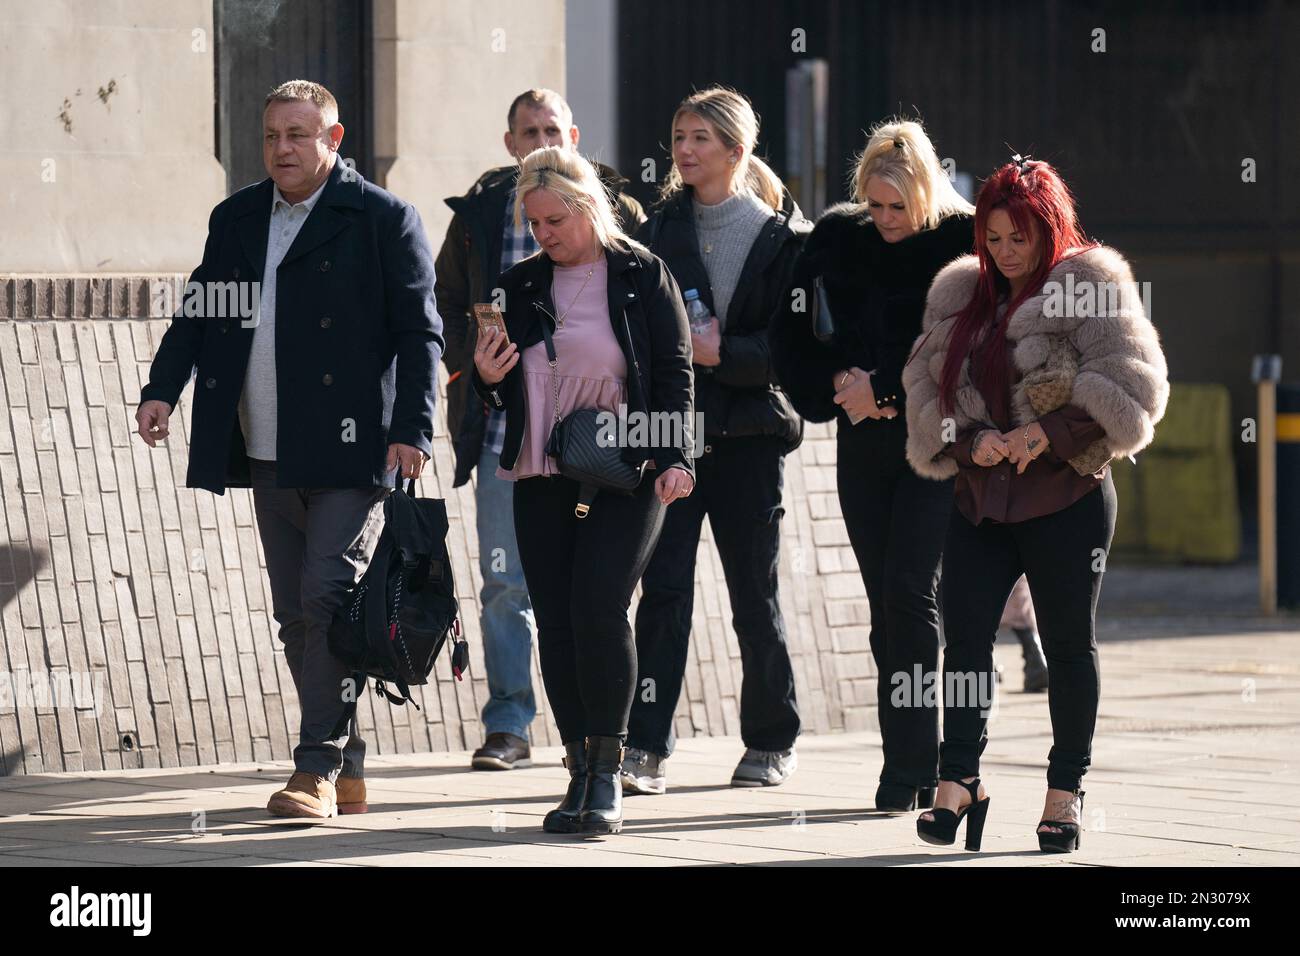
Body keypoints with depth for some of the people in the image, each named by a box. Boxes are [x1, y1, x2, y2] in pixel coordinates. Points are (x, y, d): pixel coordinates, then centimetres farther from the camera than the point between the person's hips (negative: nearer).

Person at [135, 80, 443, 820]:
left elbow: (419, 333, -5)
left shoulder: (384, 220, -2)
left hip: (352, 453, -6)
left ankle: (318, 769, -11)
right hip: (270, 456, 6)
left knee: (328, 599, -14)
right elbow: (198, 312, 14)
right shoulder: (236, 220, 15)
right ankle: (348, 773, 16)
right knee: (297, 617, 8)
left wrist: (413, 431, -14)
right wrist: (163, 388, -3)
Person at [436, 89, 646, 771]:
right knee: (506, 580, -1)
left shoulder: (614, 210, 2)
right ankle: (508, 726, 4)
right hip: (505, 423, 1)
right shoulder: (480, 214, 7)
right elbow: (445, 300, 19)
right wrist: (468, 367, 4)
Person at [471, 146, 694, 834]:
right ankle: (580, 775, 7)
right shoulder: (521, 285, 12)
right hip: (541, 480, 5)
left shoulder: (642, 275, 1)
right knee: (556, 622, 1)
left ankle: (607, 775, -8)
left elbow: (675, 371, -2)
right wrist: (488, 379, -4)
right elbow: (500, 392, 19)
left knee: (598, 608, -16)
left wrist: (674, 458, -11)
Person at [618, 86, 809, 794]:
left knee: (753, 591, 5)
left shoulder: (783, 236, 0)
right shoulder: (661, 228, 11)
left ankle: (770, 742, 20)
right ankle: (645, 748, -10)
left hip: (748, 432, -2)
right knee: (663, 587, -7)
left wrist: (724, 353, -16)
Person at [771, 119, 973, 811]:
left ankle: (910, 770, -13)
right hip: (863, 443, 5)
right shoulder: (837, 236, 5)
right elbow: (791, 331, 10)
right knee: (886, 600, 5)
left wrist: (883, 390, -13)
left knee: (909, 591, -14)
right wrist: (835, 384, -5)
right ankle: (909, 767, 10)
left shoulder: (964, 243, -7)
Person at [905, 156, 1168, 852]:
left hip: (1066, 499, -5)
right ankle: (958, 781, 4)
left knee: (1069, 644, 3)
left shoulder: (1091, 289, -5)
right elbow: (928, 384, 11)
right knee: (965, 637, -1)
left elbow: (1130, 385, -12)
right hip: (981, 498, 5)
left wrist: (1047, 434, -19)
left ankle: (1066, 792, 11)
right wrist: (972, 441, -8)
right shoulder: (959, 295, 12)